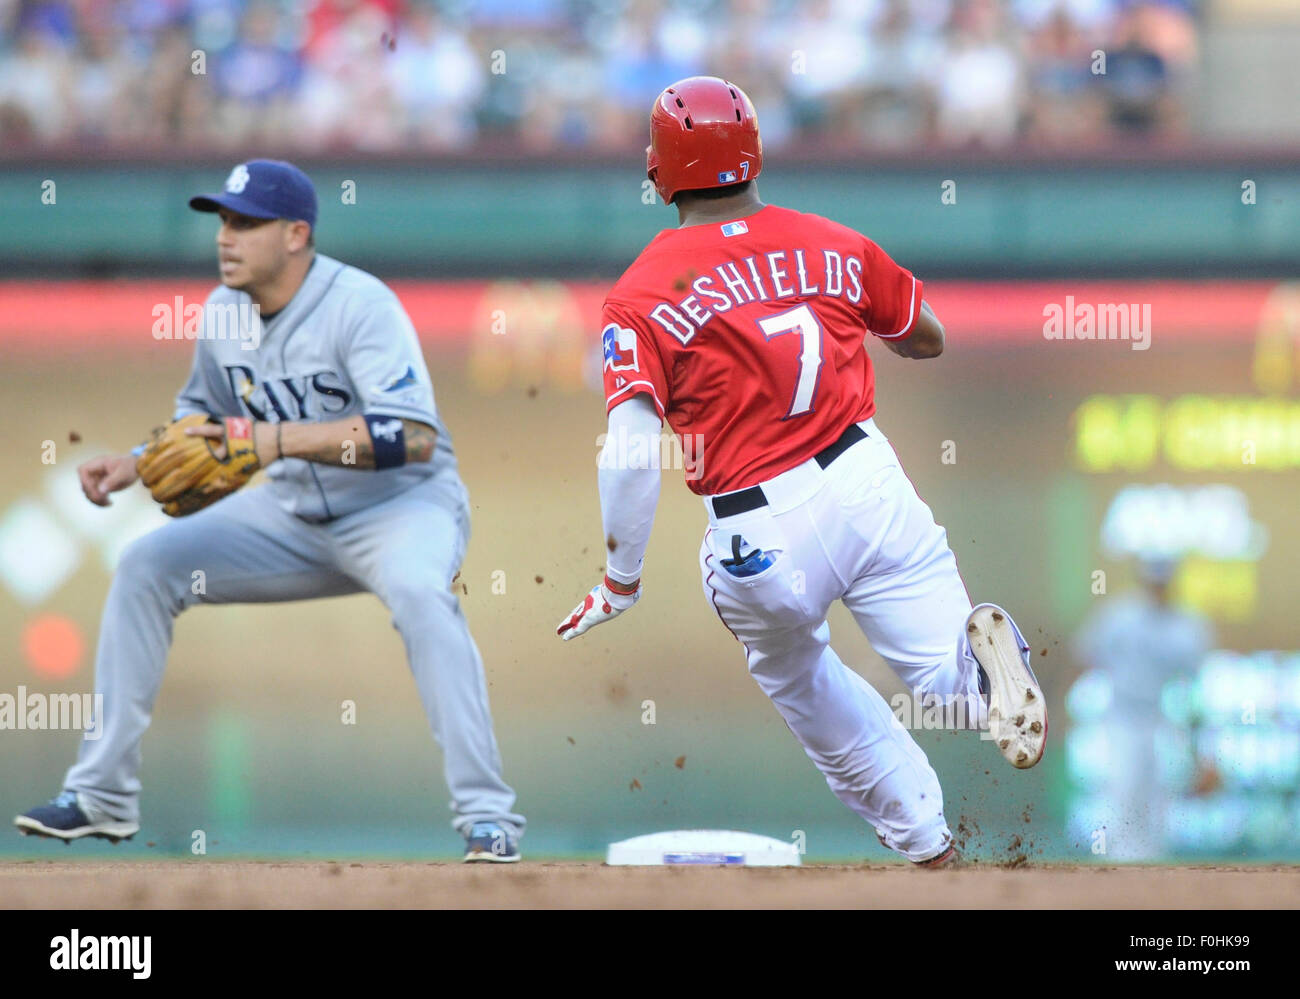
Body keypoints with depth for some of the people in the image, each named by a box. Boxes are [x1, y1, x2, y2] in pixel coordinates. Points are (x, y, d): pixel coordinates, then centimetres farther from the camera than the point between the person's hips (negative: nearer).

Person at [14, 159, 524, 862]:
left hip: (401, 504, -7)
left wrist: (282, 439, -40)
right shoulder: (222, 314, -1)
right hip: (292, 513, 7)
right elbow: (203, 418, 19)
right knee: (147, 565, -4)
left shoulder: (358, 305, -23)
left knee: (419, 590, -38)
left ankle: (486, 816, -34)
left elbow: (414, 435, -35)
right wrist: (138, 462, 0)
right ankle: (103, 796, 1)